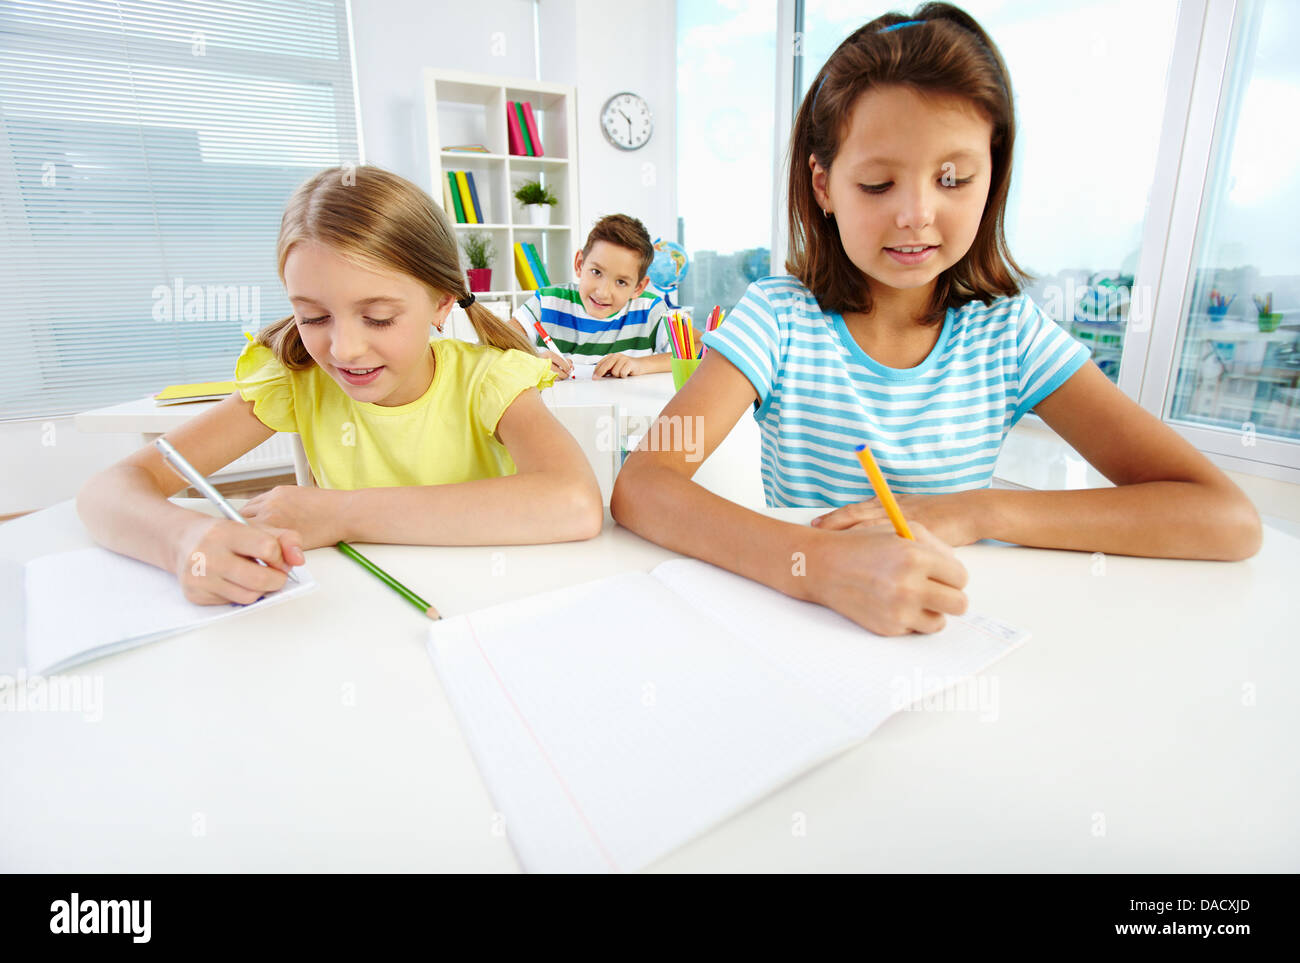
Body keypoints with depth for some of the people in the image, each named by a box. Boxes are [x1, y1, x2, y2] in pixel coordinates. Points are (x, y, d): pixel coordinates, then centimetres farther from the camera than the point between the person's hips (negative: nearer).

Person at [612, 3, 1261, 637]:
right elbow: (639, 488, -23)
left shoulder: (1010, 333, -5)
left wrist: (969, 513, -20)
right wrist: (819, 565, -37)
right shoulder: (779, 316, -10)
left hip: (951, 636, 2)